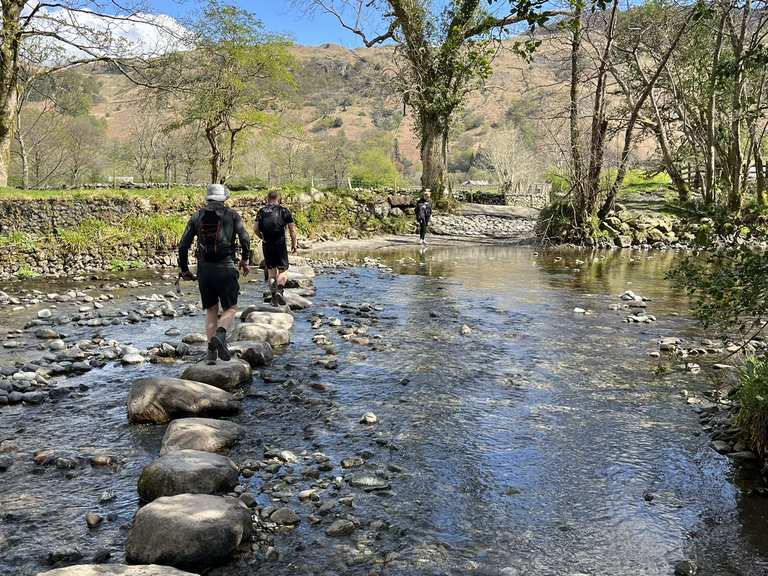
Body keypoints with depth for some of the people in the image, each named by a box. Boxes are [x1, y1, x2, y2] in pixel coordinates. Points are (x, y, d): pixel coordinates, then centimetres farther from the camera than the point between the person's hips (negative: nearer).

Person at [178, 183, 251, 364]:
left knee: (211, 310, 15)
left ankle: (211, 352, 8)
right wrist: (245, 260, 11)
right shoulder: (232, 215, 2)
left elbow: (183, 245, 5)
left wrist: (184, 269, 16)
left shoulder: (197, 216, 9)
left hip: (204, 269, 3)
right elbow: (245, 239, -5)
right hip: (226, 269, -3)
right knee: (230, 309, 8)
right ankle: (220, 335, -21)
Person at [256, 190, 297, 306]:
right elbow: (292, 230, -1)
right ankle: (279, 290, -23)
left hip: (267, 245, 3)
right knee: (283, 271, 3)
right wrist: (294, 244, 6)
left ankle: (274, 296, 11)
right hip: (280, 244, -2)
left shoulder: (262, 211, 7)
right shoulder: (284, 211, 2)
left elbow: (256, 229, 1)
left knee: (271, 271, 12)